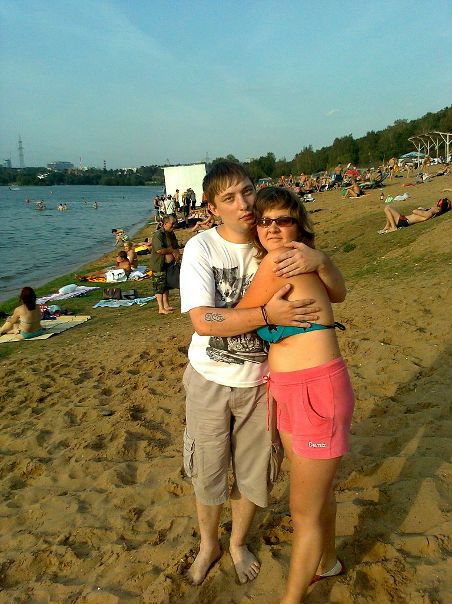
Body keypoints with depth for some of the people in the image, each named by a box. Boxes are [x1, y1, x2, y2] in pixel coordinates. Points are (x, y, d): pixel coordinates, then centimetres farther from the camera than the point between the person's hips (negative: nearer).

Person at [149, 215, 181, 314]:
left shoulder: (171, 234, 10)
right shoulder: (158, 234, -18)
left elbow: (176, 247, 20)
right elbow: (159, 250, -30)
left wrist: (177, 254, -3)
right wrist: (172, 250, -19)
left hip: (168, 264, 9)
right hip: (159, 265, -9)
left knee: (166, 285, 16)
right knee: (159, 286, -5)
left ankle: (166, 305, 27)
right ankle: (161, 308, -1)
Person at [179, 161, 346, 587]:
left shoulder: (278, 244, -8)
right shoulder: (201, 248, -15)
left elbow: (338, 294, -9)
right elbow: (202, 321, -25)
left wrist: (320, 261, -30)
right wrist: (266, 315, -35)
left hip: (260, 381, 2)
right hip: (209, 381, -1)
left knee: (254, 475, 18)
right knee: (207, 473, 16)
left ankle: (239, 543, 48)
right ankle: (208, 544, 47)